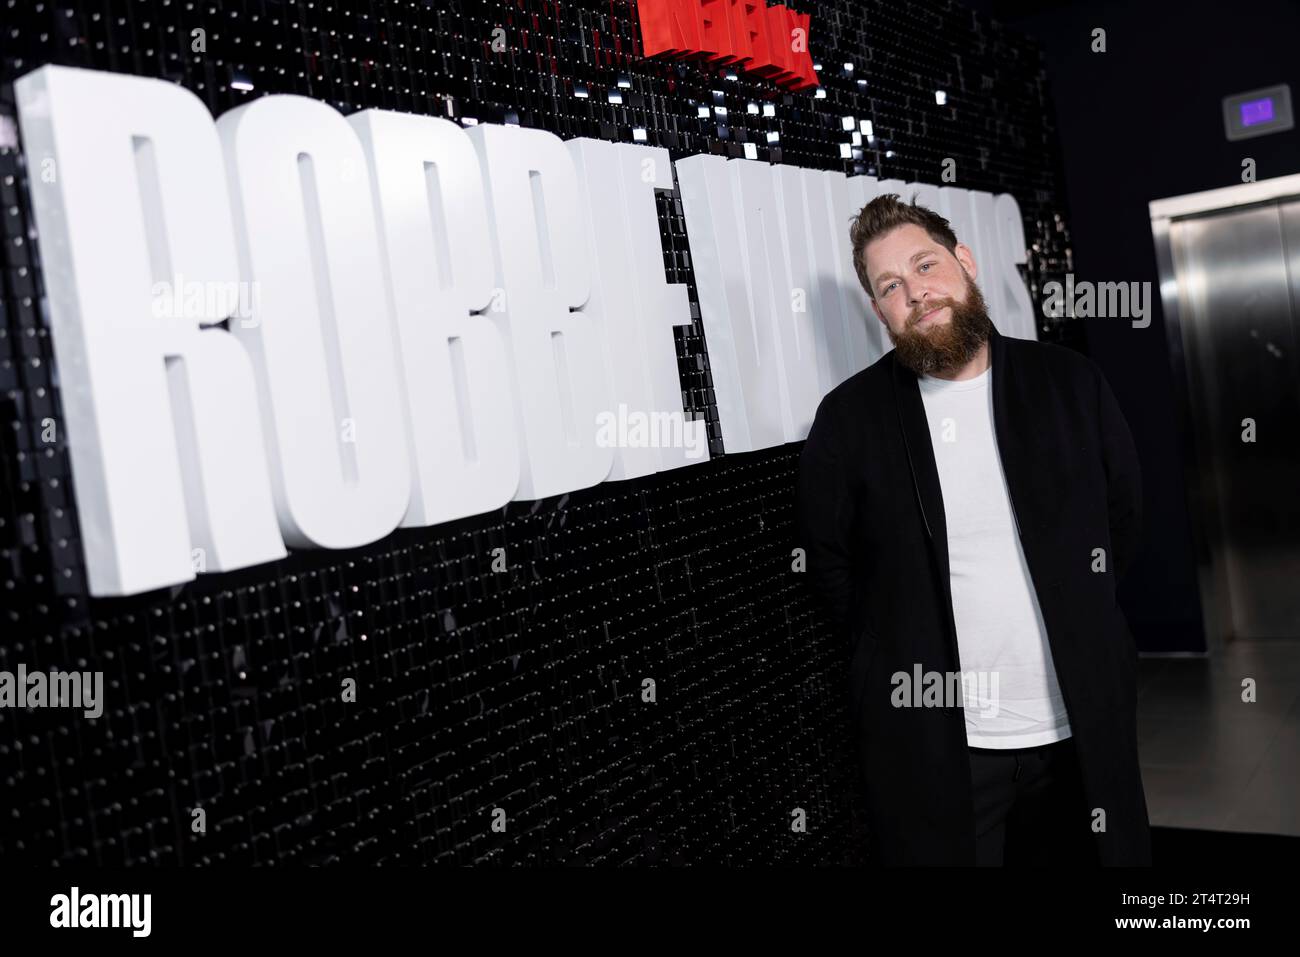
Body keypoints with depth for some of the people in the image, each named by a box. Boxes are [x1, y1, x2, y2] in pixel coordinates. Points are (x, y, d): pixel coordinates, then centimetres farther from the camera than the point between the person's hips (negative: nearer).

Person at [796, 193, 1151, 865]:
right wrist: (890, 662, 0)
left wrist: (1076, 619, 6)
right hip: (931, 747, -2)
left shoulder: (1072, 384, 1)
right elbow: (825, 558, 4)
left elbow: (1123, 519, 11)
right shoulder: (848, 417, -5)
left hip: (1083, 732, 2)